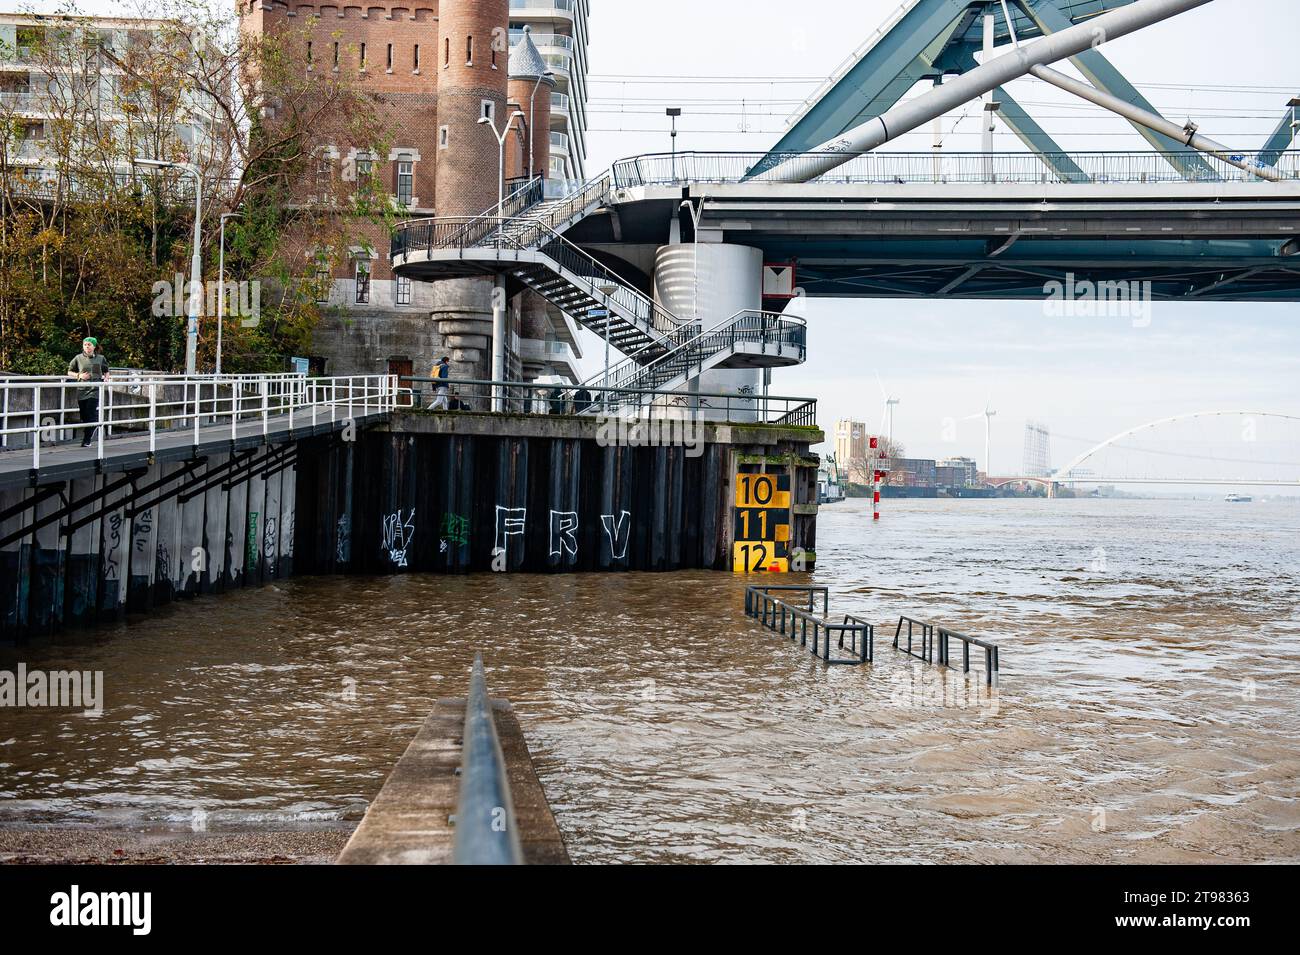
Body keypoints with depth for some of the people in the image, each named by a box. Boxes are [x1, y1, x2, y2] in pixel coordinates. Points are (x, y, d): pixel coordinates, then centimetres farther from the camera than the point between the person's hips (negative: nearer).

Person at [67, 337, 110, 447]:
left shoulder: (100, 359, 9)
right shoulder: (78, 358, 7)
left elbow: (106, 372, 22)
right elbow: (69, 372, 13)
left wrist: (106, 378, 0)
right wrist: (79, 376, -5)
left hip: (95, 390, -2)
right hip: (82, 391, 2)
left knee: (92, 416, -14)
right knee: (84, 417, 6)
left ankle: (86, 441, -11)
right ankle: (86, 441, 20)